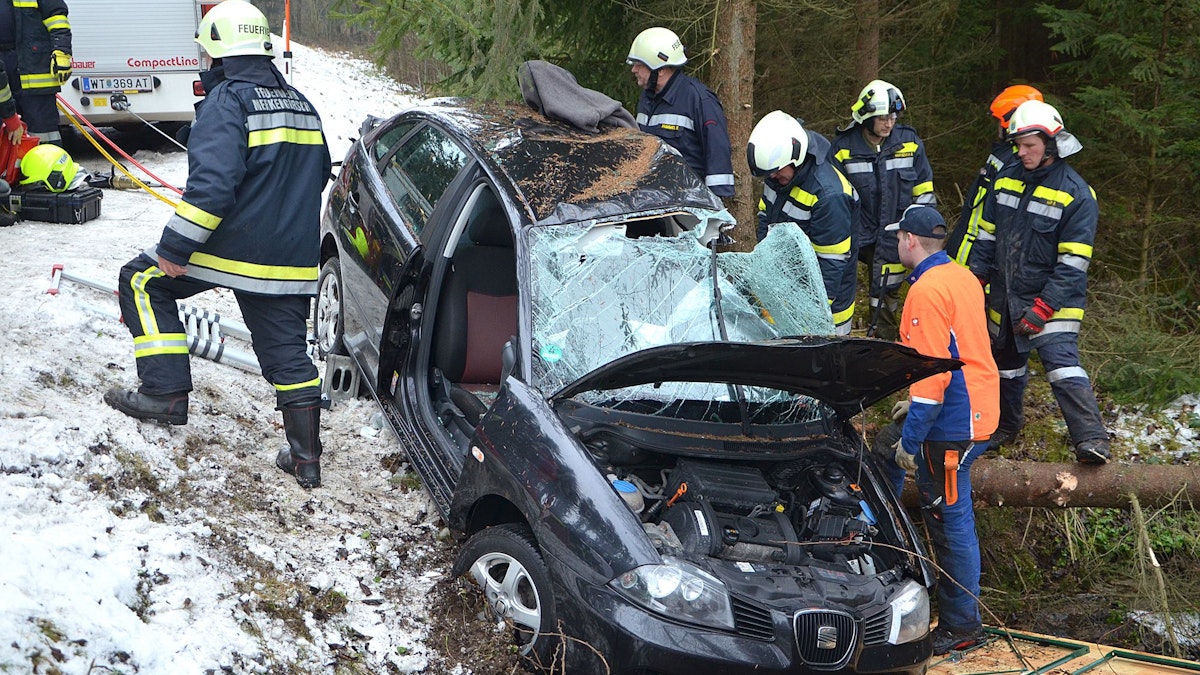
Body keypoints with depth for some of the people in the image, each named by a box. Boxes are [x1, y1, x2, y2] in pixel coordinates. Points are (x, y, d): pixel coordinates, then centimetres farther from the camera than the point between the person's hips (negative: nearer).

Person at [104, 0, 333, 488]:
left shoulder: (227, 102, -13)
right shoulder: (300, 104, 13)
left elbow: (211, 185, -23)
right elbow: (318, 175, 26)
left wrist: (174, 248, -19)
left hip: (233, 249, -7)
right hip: (293, 260, 7)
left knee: (142, 282, 13)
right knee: (287, 352, 11)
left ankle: (166, 393, 7)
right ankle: (306, 459, 12)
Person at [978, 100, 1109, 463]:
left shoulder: (1076, 194, -12)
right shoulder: (1005, 180, 5)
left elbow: (1073, 263, -15)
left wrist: (1043, 308, -20)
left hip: (1053, 299, -6)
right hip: (1004, 297, 6)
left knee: (1063, 365, -19)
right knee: (1007, 364, 19)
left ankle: (1091, 439, -21)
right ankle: (1005, 426, 37)